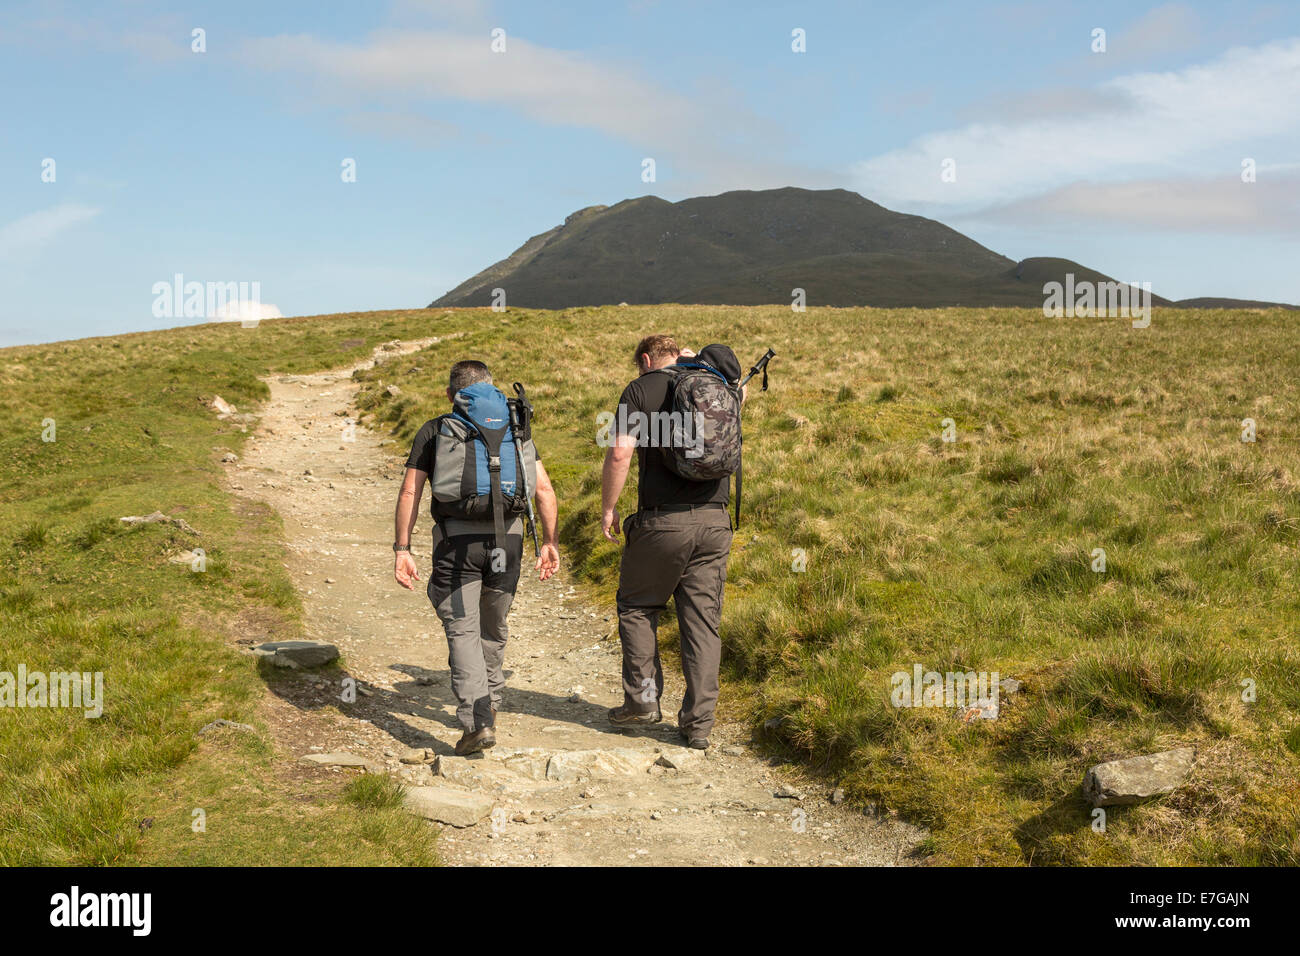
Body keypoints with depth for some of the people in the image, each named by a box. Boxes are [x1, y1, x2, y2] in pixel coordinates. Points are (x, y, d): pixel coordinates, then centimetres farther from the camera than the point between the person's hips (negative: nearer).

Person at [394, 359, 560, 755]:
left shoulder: (434, 431, 11)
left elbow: (409, 493, 2)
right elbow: (544, 489, 9)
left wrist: (402, 550, 2)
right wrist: (549, 542, 13)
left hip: (457, 538, -3)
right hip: (508, 534, 3)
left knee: (462, 630, -1)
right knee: (493, 626, 20)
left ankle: (477, 721, -14)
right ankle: (489, 702, 36)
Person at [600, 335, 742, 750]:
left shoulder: (641, 390, -2)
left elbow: (620, 453, -14)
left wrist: (608, 508, -3)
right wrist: (696, 362, 28)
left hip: (662, 521, -4)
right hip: (714, 521, 4)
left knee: (637, 607, 17)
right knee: (703, 623, 6)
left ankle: (643, 698, 15)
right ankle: (698, 723, 6)